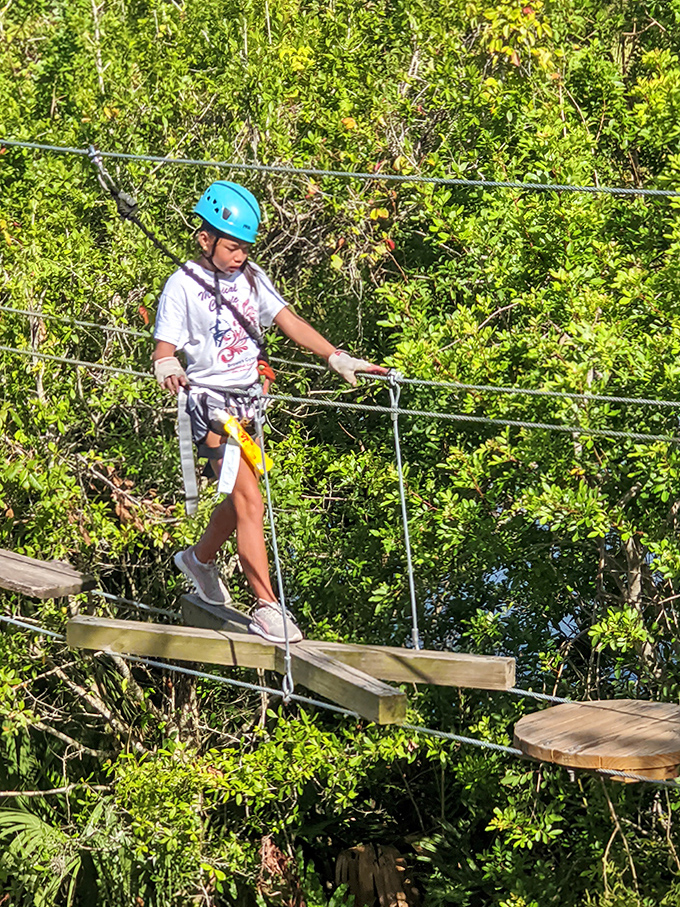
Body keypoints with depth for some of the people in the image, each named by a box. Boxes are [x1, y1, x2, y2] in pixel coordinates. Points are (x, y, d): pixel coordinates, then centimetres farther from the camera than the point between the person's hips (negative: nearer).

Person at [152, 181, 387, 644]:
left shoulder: (251, 276, 7)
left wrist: (337, 357, -3)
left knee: (240, 497, 19)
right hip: (211, 401, -7)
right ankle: (267, 608, -14)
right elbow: (164, 349, -14)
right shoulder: (183, 287, -10)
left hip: (248, 398, 7)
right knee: (249, 500, -15)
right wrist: (169, 369, -37)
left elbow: (288, 320, 5)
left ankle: (201, 558, 47)